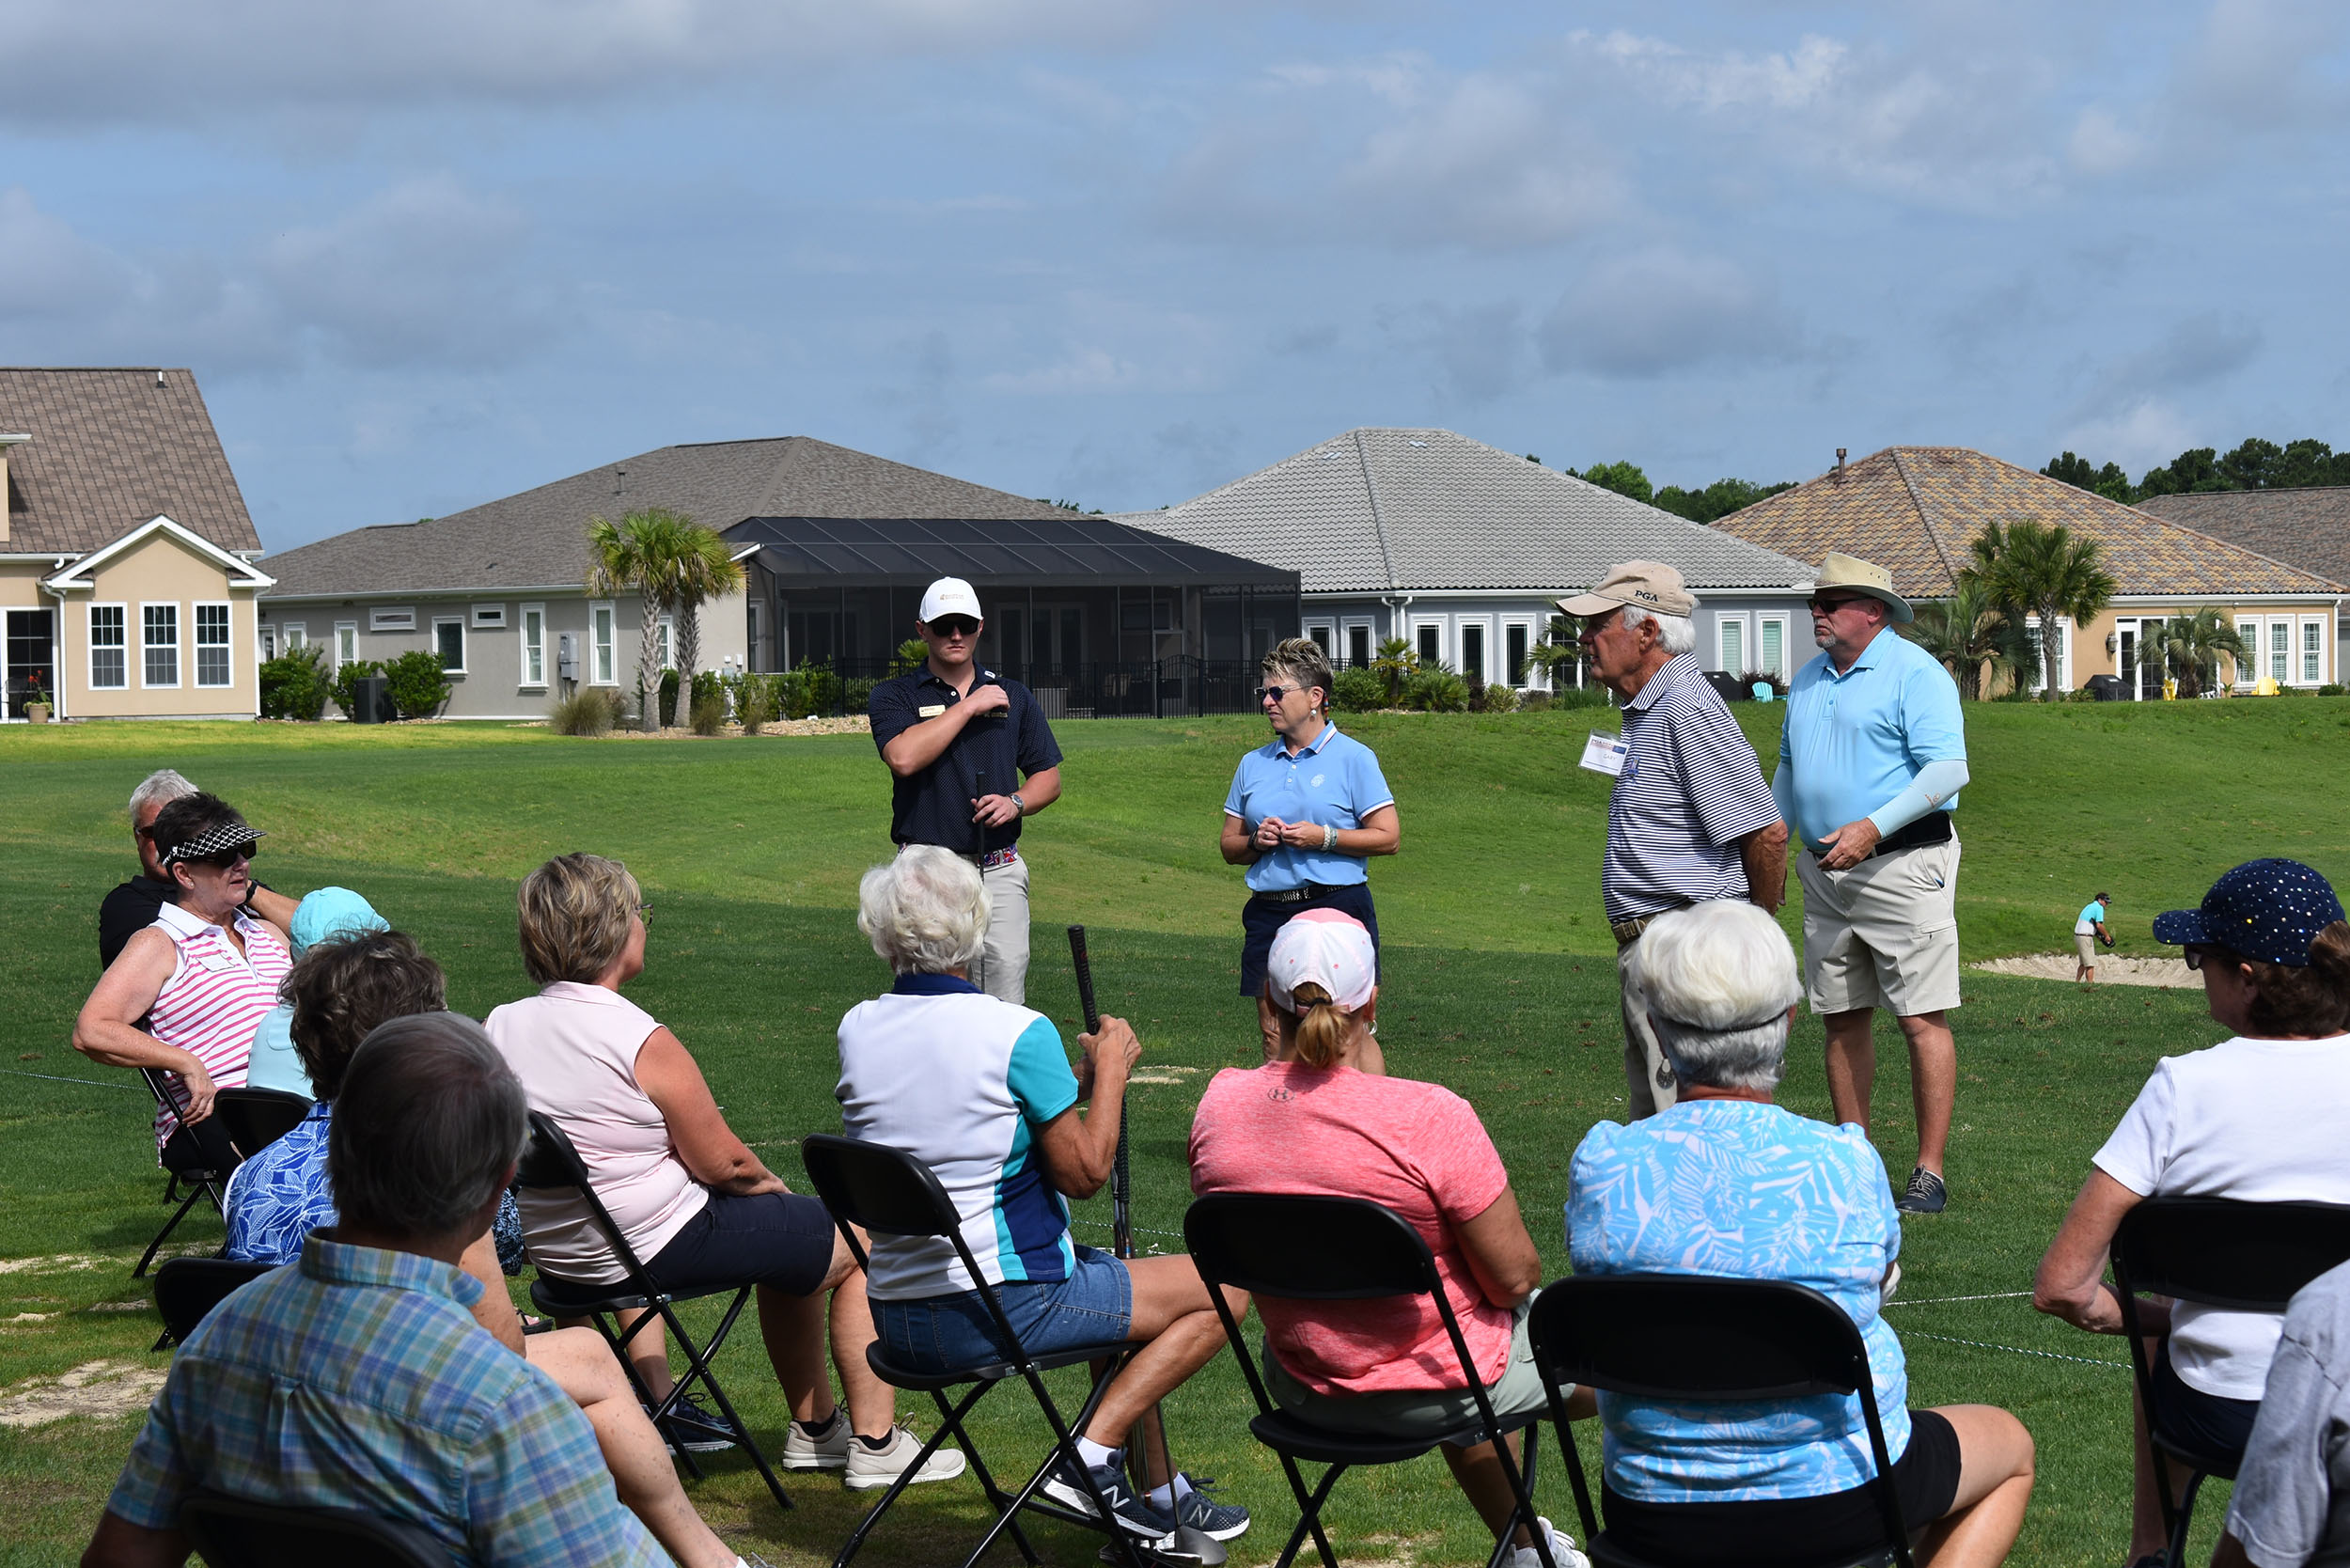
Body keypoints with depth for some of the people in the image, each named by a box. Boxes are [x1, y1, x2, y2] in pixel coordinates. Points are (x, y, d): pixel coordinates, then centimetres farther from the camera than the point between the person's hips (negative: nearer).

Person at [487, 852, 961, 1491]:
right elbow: (720, 1162, -15)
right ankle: (875, 1443, 17)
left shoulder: (497, 1030, -4)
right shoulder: (648, 1045, -24)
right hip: (659, 1246, -8)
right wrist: (768, 1181, 7)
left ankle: (816, 1427, 36)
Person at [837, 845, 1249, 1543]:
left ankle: (1160, 1492, 34)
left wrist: (1068, 1085, 19)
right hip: (1004, 1307, -7)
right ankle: (1093, 1455, -2)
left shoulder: (857, 1031, 2)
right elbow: (1084, 1173, -12)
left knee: (1116, 1285, 32)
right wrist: (1109, 1072, 3)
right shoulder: (1019, 1033, -17)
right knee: (1224, 1291, 5)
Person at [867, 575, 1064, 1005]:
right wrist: (969, 706, -10)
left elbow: (1048, 776, 17)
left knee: (1006, 1007, -3)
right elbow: (904, 757, -16)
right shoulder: (895, 696, 4)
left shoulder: (1013, 696, 15)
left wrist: (1016, 803, -5)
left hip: (1000, 872, 2)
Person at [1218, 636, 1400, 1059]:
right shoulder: (1253, 764, 14)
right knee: (1275, 1037, 5)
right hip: (1269, 912, 5)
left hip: (1338, 909, -5)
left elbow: (1389, 838, -5)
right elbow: (1229, 846, 19)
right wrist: (1256, 842, -4)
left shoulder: (1352, 758, 0)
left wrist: (1324, 838, -15)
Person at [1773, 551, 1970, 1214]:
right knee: (1842, 1017, 10)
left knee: (1922, 1020, -7)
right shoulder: (1808, 679, 16)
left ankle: (1930, 1172, -4)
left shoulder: (1914, 673, -9)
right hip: (1824, 871, 8)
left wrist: (1874, 827, -25)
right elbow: (1788, 768, 27)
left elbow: (1948, 769, -17)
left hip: (1902, 864, -8)